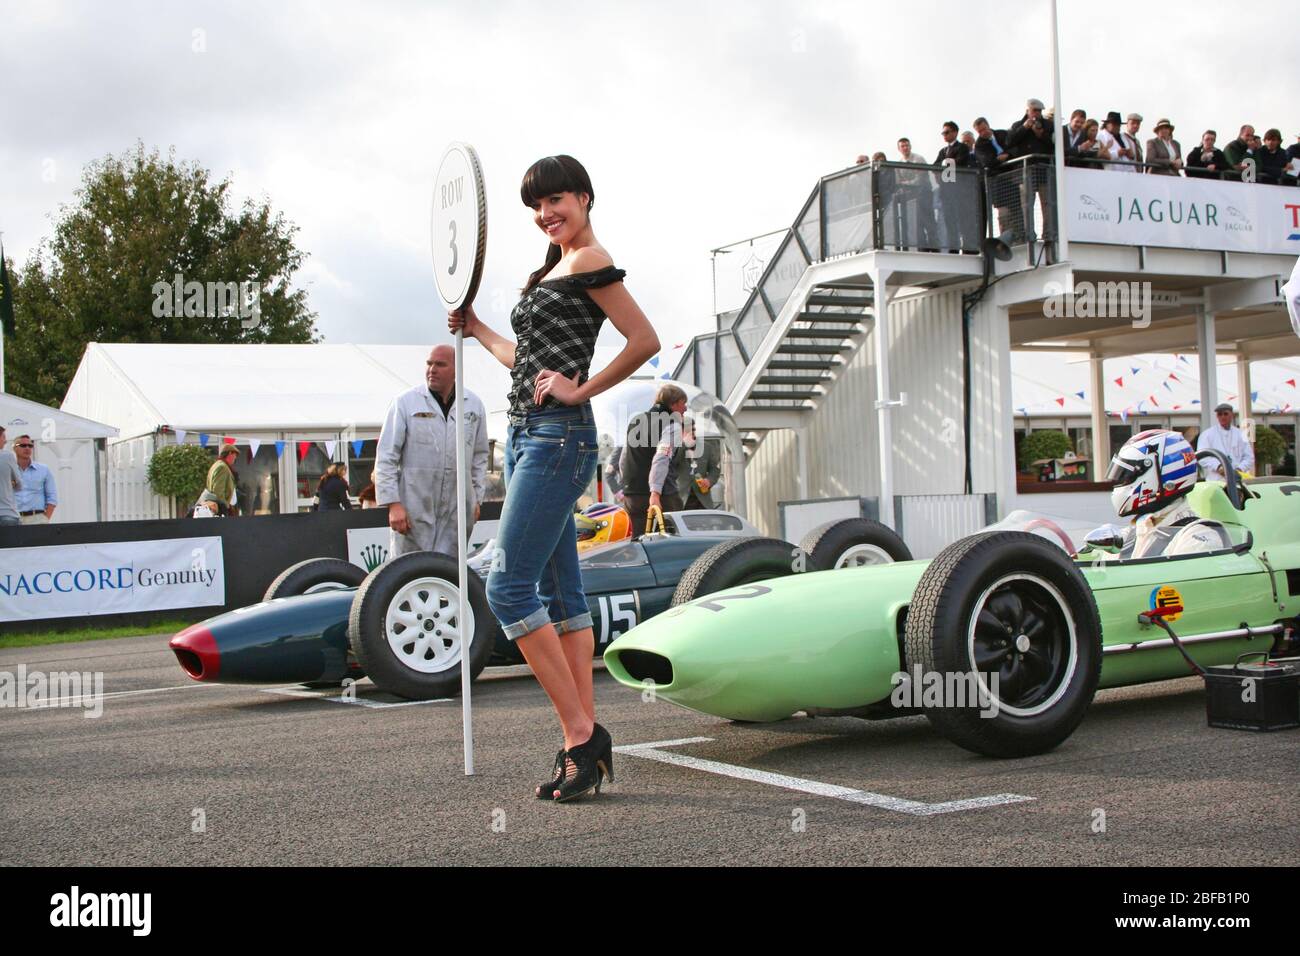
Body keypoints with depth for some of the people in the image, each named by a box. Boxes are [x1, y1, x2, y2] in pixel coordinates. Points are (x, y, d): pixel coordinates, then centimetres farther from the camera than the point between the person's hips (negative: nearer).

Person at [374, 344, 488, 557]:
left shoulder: (474, 405, 9)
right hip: (413, 509, -3)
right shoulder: (405, 402, -1)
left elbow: (480, 455, 17)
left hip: (457, 509, 3)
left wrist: (476, 498, 14)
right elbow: (386, 457, -2)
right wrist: (393, 503, -9)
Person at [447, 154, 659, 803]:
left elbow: (645, 341, -15)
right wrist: (476, 330, 24)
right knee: (560, 596, 7)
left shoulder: (589, 261, -6)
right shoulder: (553, 271, 22)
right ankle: (587, 745, 9)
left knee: (509, 586, -14)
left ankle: (581, 735, -10)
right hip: (527, 435, 10)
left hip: (558, 437, -10)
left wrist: (581, 390, -13)